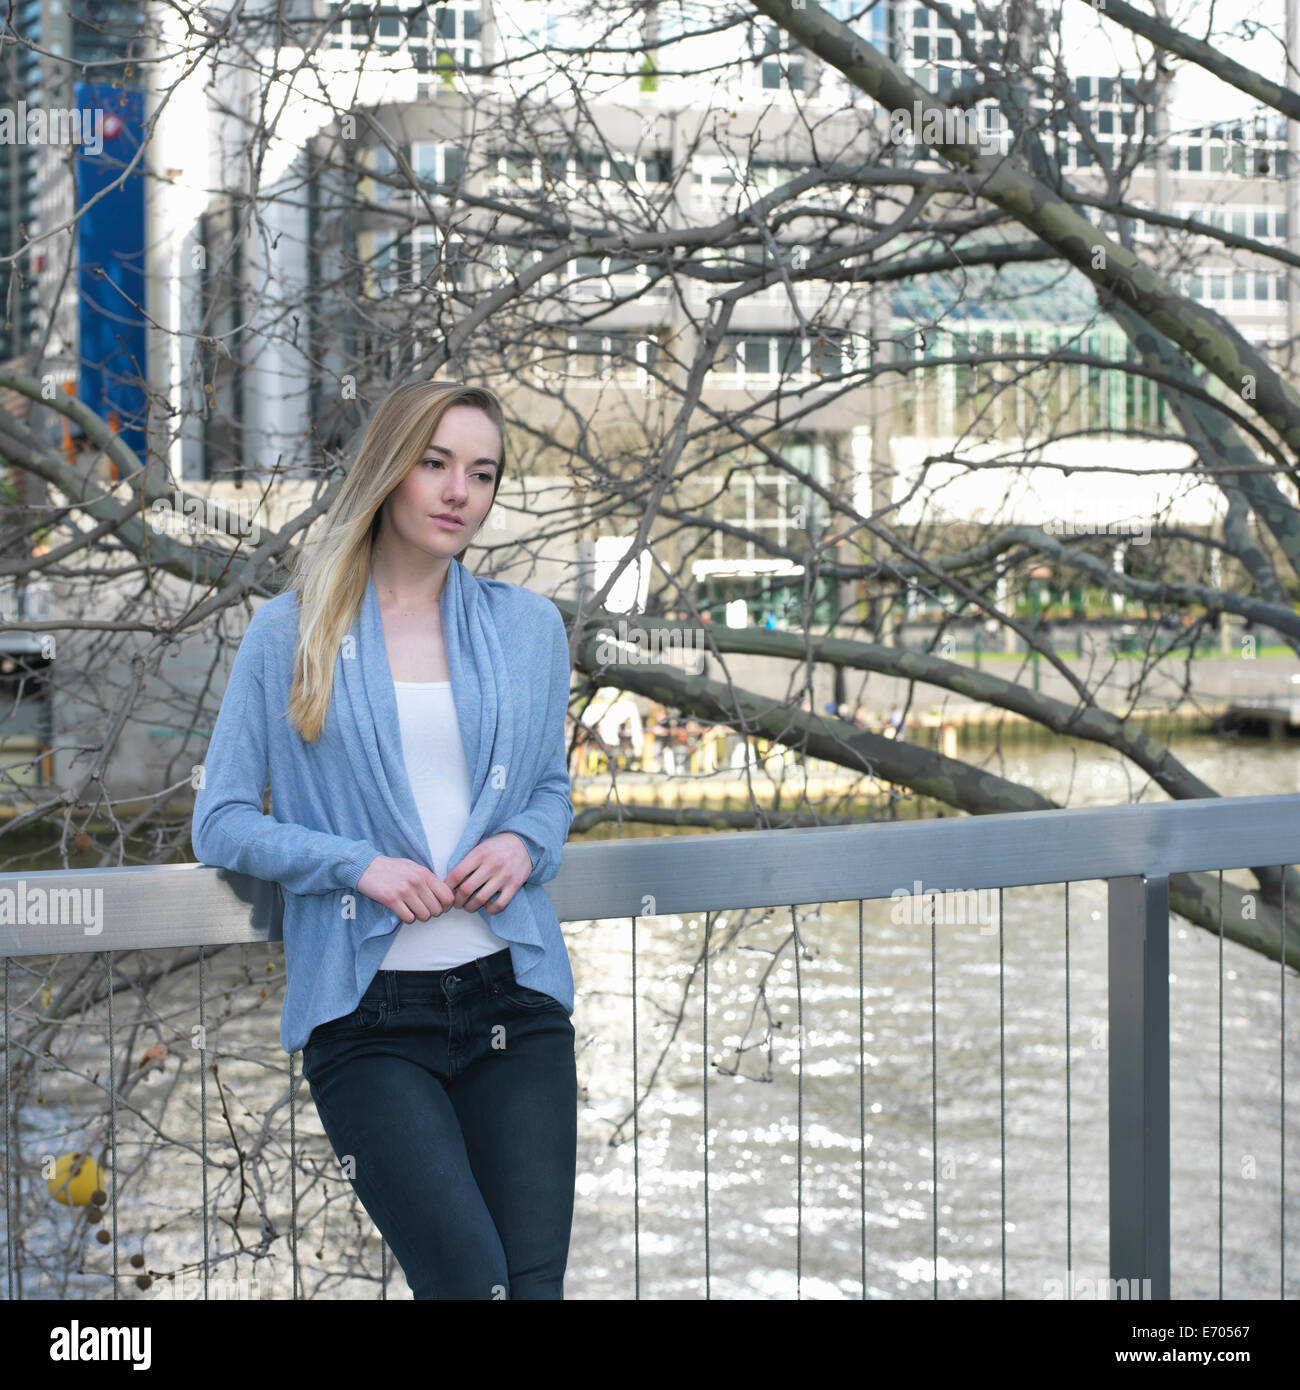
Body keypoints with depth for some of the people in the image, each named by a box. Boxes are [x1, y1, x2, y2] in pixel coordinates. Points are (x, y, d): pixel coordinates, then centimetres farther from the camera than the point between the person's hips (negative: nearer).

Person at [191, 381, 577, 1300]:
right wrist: (360, 865, -12)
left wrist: (524, 844, -1)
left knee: (536, 1281, -5)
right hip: (368, 1017, -3)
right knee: (471, 1280, -18)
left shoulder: (528, 627, 12)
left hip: (513, 995, 3)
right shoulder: (291, 632, 4)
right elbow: (222, 823, 3)